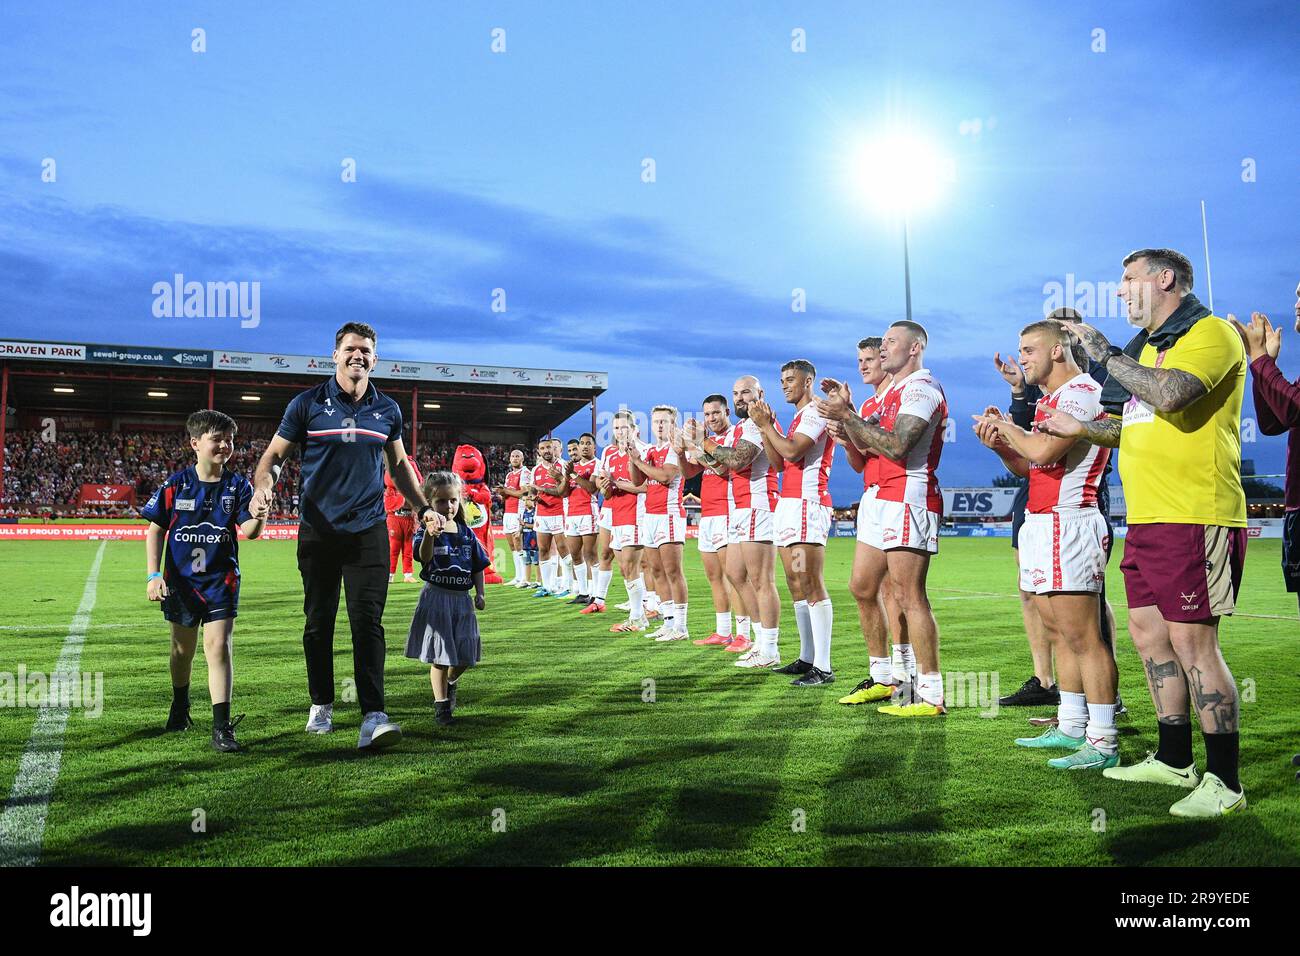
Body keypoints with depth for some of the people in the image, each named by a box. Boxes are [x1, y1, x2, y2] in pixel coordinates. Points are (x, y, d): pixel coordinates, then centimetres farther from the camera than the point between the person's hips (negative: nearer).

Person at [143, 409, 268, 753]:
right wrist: (153, 575, -5)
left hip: (221, 579, -1)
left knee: (218, 647, -12)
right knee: (183, 648, 18)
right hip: (180, 579, 1)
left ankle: (222, 727, -11)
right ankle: (180, 708, 43)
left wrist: (256, 518, -37)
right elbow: (156, 530, 1)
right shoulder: (175, 485, -5)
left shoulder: (237, 486, -5)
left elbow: (248, 531, -14)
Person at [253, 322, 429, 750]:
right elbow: (275, 454, 5)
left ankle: (373, 718, -10)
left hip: (369, 530, 1)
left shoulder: (387, 409, 8)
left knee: (368, 623, -7)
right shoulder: (308, 404, 1)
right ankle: (321, 706, 25)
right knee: (319, 622, 9)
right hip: (318, 531, 0)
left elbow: (399, 464, 21)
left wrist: (421, 506, 17)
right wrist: (262, 485, -15)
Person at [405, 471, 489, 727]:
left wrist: (480, 593, 4)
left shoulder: (467, 533, 6)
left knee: (465, 656, 9)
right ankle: (440, 703, 12)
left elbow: (478, 566, 13)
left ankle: (451, 682, 39)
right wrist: (430, 534, -47)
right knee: (440, 657, -1)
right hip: (436, 598, -4)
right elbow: (424, 557, -29)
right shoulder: (426, 531, -8)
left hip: (462, 599, 4)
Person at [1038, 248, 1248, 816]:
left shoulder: (1210, 332, -6)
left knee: (1191, 642, -9)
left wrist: (1104, 353, -14)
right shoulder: (1149, 346, 23)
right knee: (1148, 634, 12)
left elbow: (1169, 395, -26)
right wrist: (1084, 429, 18)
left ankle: (1224, 780, 1)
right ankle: (1175, 760, 24)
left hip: (1194, 518, -10)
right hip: (1146, 519, 10)